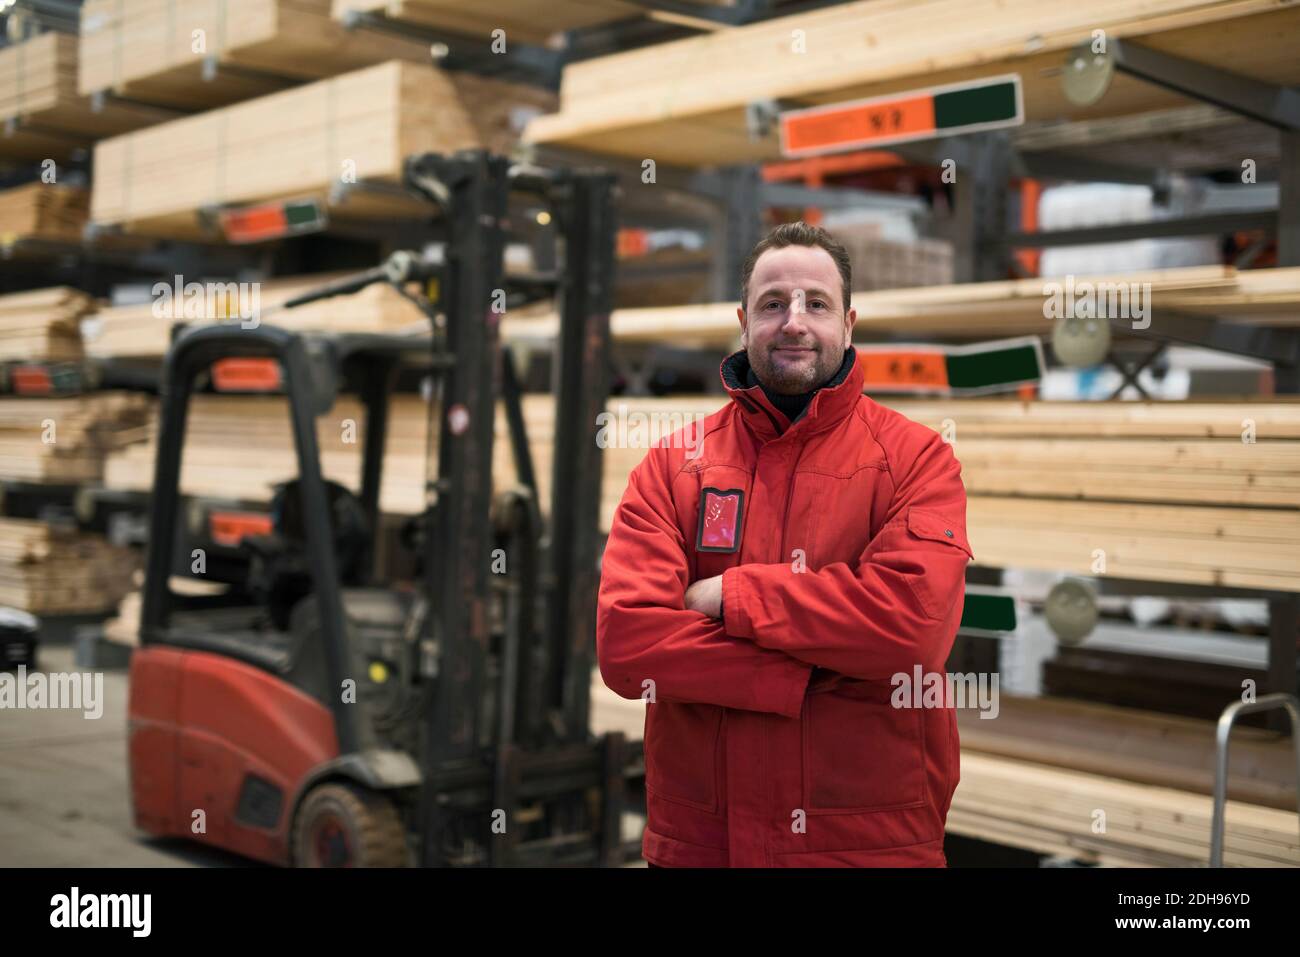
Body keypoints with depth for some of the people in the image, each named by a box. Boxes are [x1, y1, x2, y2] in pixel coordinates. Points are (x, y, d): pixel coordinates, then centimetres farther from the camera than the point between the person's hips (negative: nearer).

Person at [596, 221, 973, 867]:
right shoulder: (672, 464, 1)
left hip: (875, 839, -1)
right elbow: (623, 642, -11)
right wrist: (812, 677, -19)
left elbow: (914, 618, -21)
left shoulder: (915, 458, -4)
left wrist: (729, 595, -14)